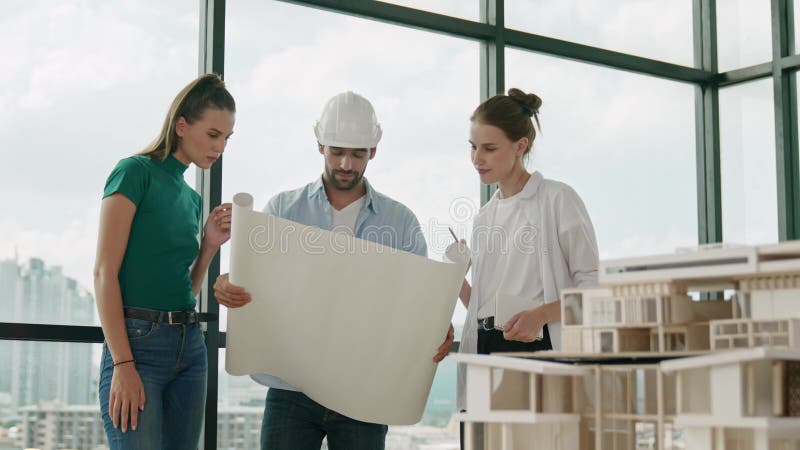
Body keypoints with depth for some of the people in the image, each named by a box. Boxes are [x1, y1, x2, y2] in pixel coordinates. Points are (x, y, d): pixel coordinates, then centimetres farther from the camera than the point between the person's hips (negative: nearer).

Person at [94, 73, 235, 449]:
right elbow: (104, 273, -10)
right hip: (138, 343, -7)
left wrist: (210, 245, 5)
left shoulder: (192, 198, 18)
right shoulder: (135, 172, -3)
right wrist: (123, 365, -17)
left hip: (190, 347, 8)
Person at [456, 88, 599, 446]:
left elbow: (592, 284, -6)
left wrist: (541, 314, -21)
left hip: (537, 349, -6)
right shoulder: (484, 218, 19)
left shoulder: (558, 199, 0)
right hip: (484, 351, 6)